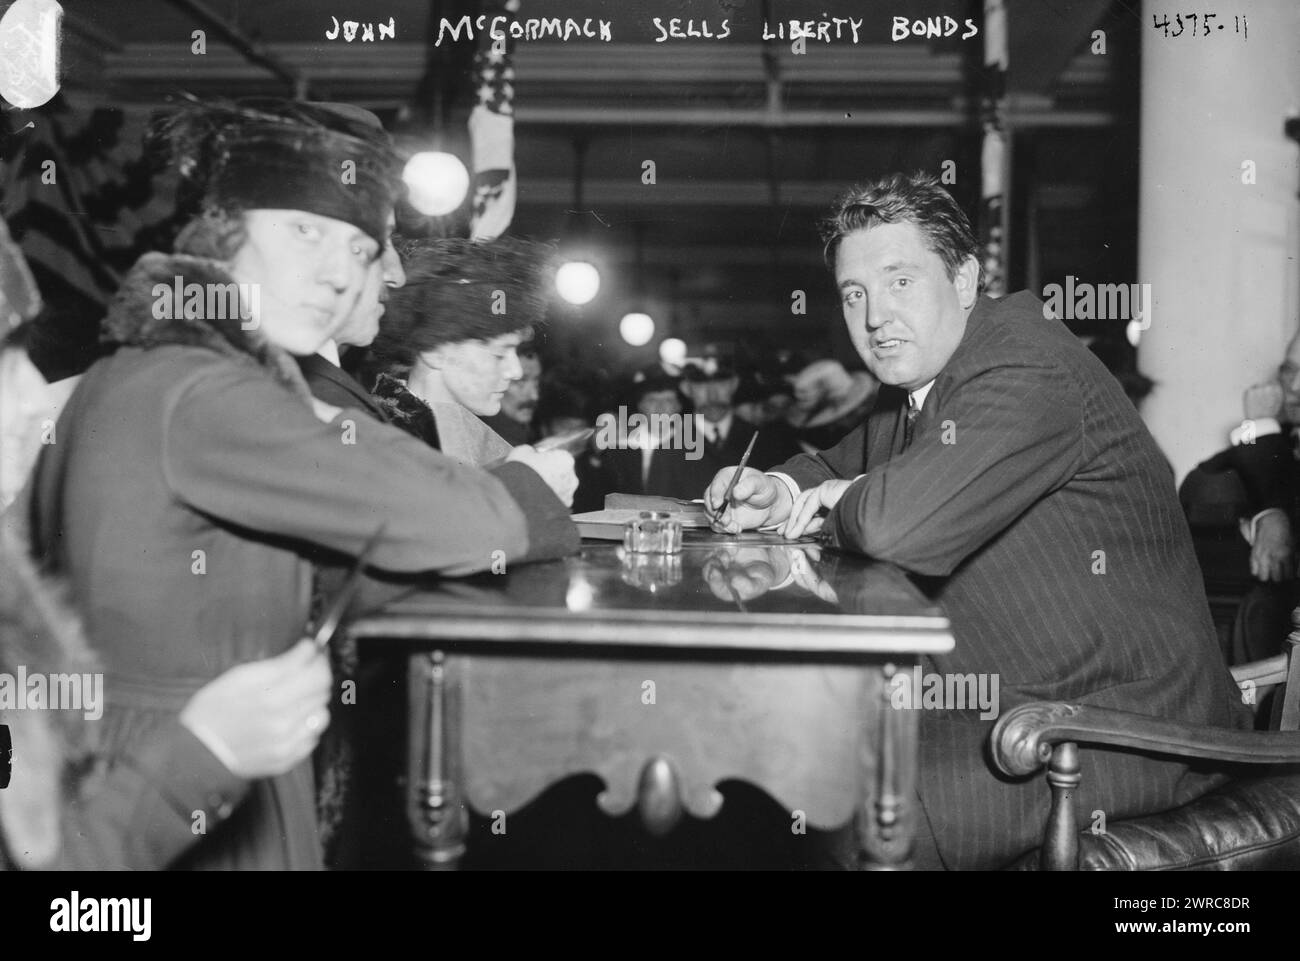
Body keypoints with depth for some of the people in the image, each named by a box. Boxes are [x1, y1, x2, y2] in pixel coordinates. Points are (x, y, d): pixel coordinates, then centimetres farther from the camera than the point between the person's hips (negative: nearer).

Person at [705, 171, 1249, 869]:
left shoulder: (1030, 373, -22)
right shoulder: (917, 377, 8)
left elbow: (902, 525, -37)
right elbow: (839, 468, 25)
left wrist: (840, 502, -12)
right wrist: (779, 491, 1)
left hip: (1123, 725, -9)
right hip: (993, 695, 9)